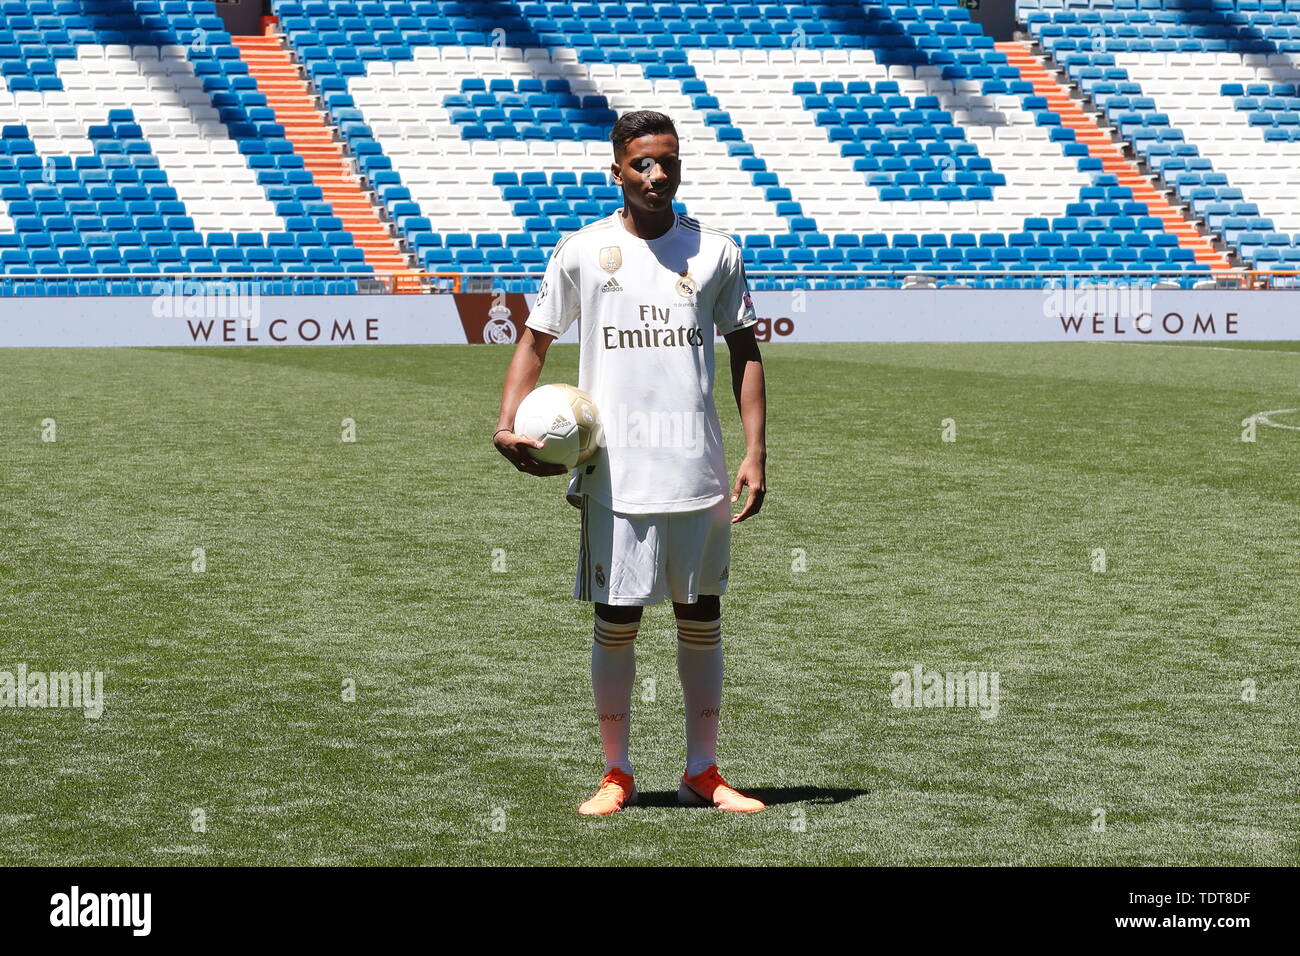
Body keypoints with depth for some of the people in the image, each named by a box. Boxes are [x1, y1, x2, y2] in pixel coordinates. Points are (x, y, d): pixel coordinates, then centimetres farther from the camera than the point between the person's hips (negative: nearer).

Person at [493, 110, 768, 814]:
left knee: (701, 619, 6)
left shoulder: (714, 251, 6)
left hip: (698, 471, 1)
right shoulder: (582, 252, 3)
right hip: (615, 473, -1)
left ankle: (702, 773, 16)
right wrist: (508, 423, -6)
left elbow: (744, 352, 10)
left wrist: (755, 451, 1)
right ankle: (616, 775, 13)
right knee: (616, 621, 2)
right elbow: (535, 340, 10)